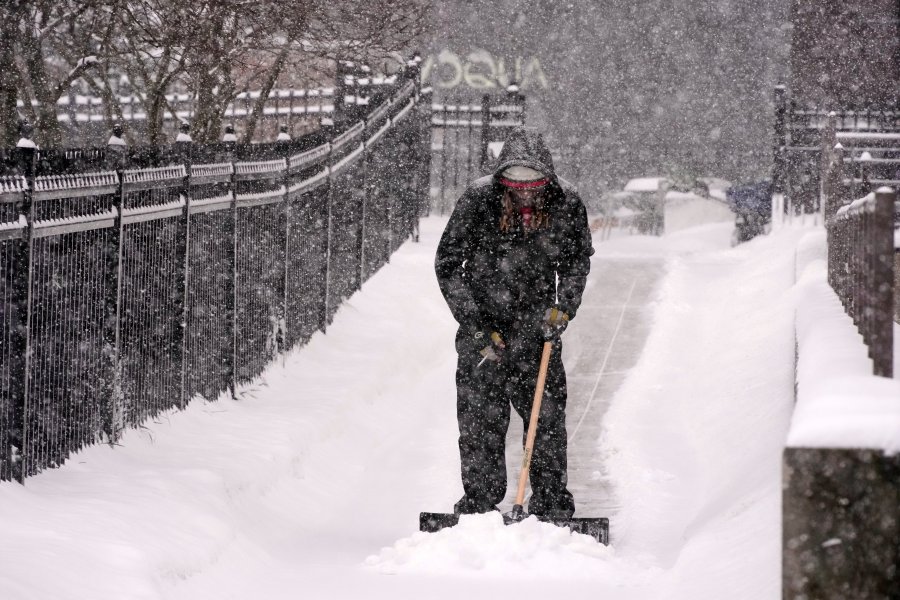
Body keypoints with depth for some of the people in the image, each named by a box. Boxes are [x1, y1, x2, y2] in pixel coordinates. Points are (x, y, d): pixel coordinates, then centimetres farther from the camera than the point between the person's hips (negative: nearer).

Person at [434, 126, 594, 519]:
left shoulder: (566, 205, -11)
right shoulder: (477, 201, -17)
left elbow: (577, 262, 7)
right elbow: (447, 265, -9)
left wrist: (563, 309, -8)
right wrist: (478, 327, -12)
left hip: (537, 324, 2)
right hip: (483, 325, -2)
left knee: (547, 417, 3)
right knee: (480, 420, -3)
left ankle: (553, 508, 12)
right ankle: (479, 506, 5)